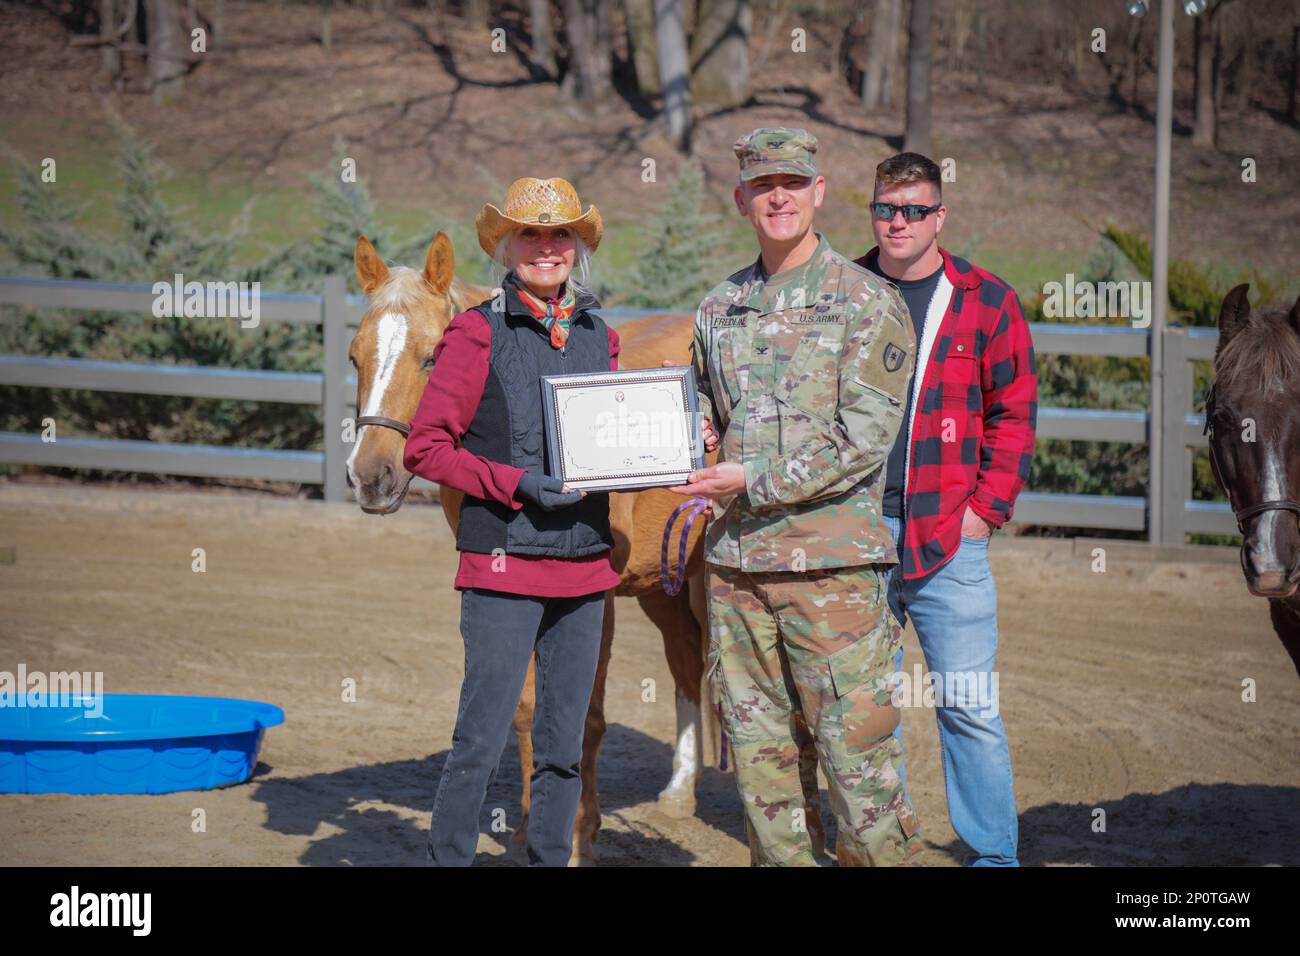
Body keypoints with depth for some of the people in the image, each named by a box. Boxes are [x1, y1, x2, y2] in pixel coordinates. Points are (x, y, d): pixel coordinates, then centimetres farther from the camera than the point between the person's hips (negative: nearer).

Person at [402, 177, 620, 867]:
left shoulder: (598, 336, 12)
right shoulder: (478, 333, -5)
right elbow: (425, 447, -7)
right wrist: (514, 483, -18)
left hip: (586, 560, 5)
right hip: (504, 560, -5)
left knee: (564, 746, 10)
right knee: (483, 739, -7)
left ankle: (551, 859, 20)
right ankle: (447, 856, 3)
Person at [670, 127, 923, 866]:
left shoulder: (867, 301, -4)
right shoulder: (721, 308, 13)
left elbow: (864, 439, -12)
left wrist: (756, 480, -17)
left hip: (832, 558, -5)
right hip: (736, 557, 5)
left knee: (855, 743, -6)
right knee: (760, 748, 9)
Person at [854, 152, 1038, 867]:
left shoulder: (986, 302, 2)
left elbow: (1014, 416, 4)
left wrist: (986, 508, -5)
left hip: (949, 538, -2)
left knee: (968, 706, -1)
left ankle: (993, 854, 7)